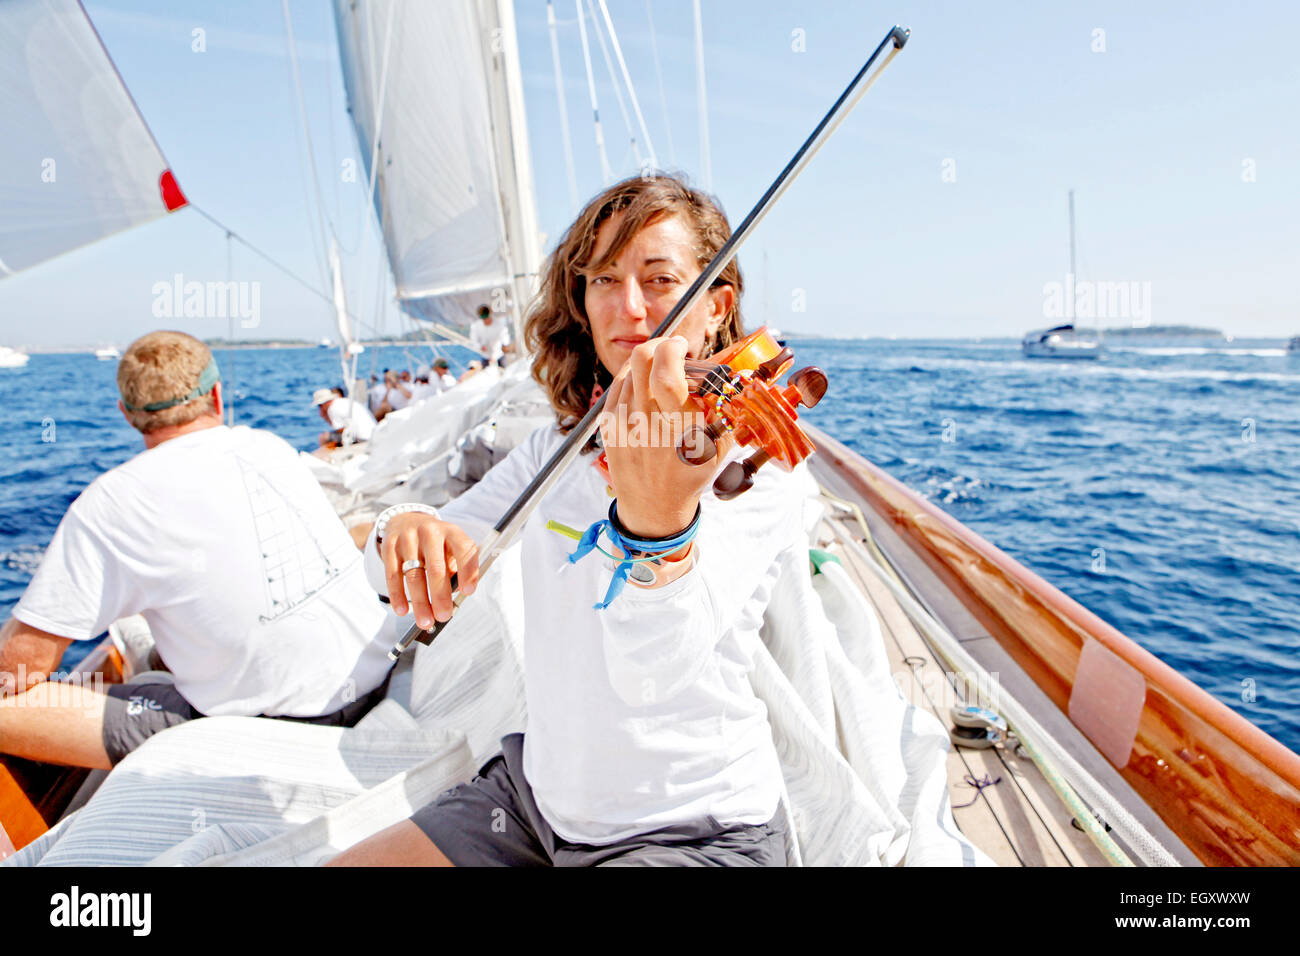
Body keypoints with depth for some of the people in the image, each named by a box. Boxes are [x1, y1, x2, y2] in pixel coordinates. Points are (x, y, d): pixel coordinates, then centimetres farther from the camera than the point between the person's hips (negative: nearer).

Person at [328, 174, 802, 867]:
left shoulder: (756, 468, -16)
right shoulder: (556, 448, 1)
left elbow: (654, 674, -30)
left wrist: (659, 527, -49)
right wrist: (402, 530, -24)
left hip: (698, 830, -4)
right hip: (537, 790, 5)